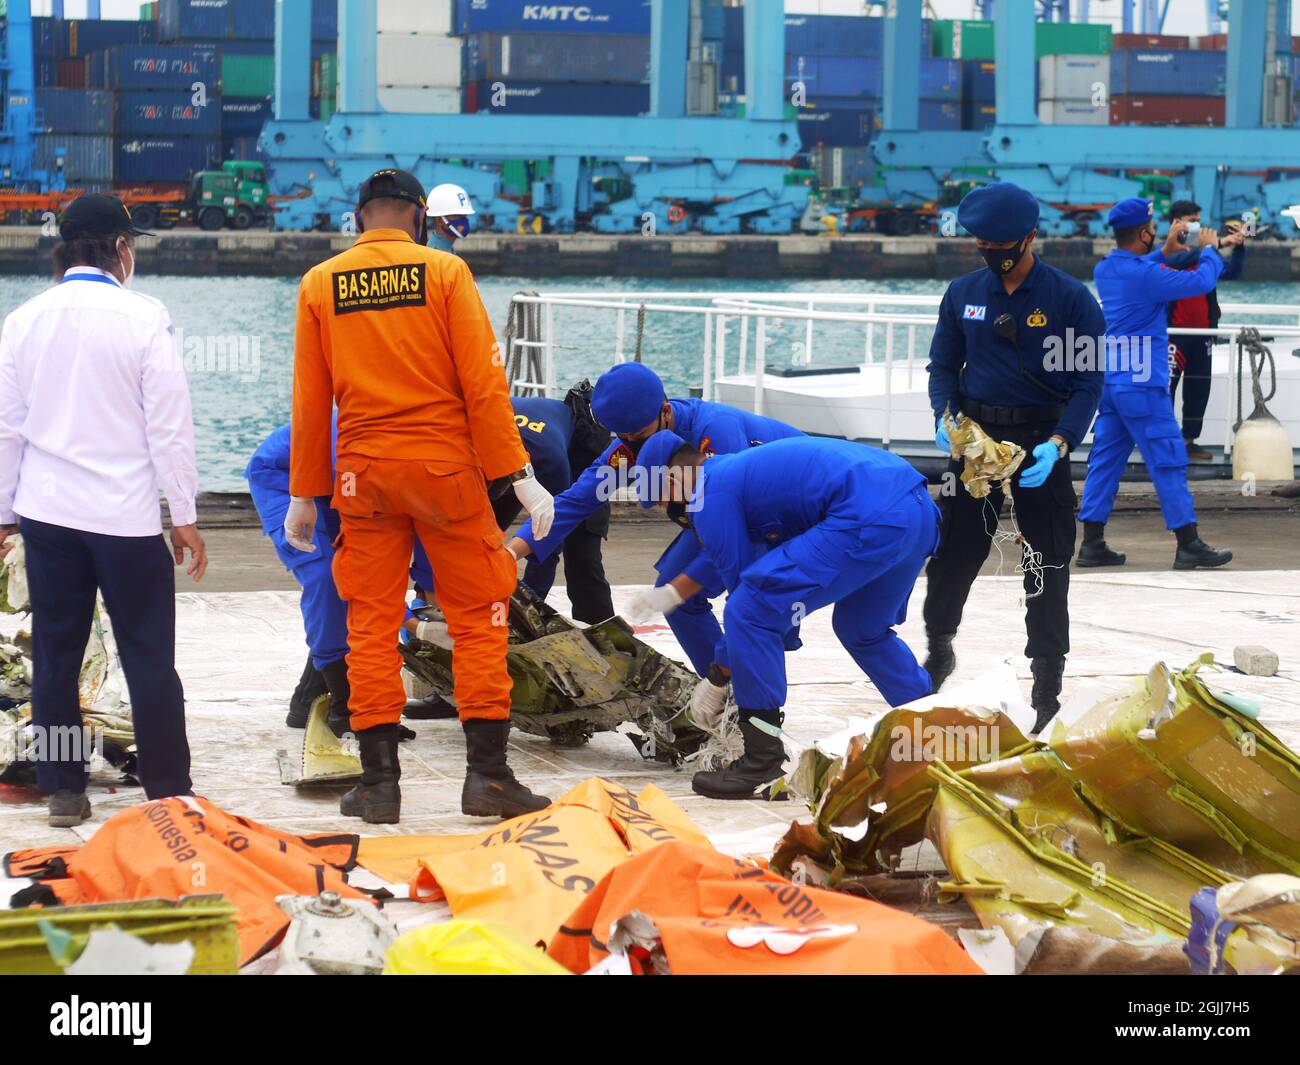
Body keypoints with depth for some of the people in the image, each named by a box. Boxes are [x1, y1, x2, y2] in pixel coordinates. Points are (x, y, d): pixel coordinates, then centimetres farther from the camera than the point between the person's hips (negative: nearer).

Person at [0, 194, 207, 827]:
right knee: (150, 660, 4)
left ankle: (63, 792, 11)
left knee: (55, 660, 9)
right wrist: (185, 516, 0)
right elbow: (168, 425, -7)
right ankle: (168, 792, 8)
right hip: (126, 514, -3)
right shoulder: (142, 318, -8)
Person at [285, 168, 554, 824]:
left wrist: (304, 496, 12)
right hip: (445, 467, -2)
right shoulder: (445, 272, -3)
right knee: (477, 617, 6)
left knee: (371, 623, 7)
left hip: (364, 474, 2)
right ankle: (487, 774, 3)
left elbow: (310, 401, 5)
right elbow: (482, 382, -7)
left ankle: (379, 781, 6)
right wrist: (519, 475, -4)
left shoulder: (319, 285, 4)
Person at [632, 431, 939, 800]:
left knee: (750, 613, -4)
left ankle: (762, 765, -2)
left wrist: (718, 678, 17)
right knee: (865, 631, 33)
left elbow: (743, 586, 7)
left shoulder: (711, 490, 4)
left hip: (869, 520, -10)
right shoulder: (744, 466, 30)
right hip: (920, 509, 10)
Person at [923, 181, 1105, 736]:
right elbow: (943, 367, 10)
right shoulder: (964, 293, 4)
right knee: (952, 551, 9)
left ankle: (1047, 684, 9)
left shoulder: (1071, 299, -7)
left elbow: (1088, 384, -7)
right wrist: (945, 419, -10)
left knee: (1047, 566, 0)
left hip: (1042, 445, -3)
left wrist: (1059, 443, -22)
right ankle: (938, 649, 34)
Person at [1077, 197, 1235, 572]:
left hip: (1110, 382, 8)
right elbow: (1202, 281, -13)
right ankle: (1188, 546, 1)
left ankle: (1093, 544, 9)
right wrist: (1209, 249, 4)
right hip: (1143, 384, -8)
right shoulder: (1145, 275, -19)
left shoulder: (1104, 270, 6)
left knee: (1105, 459, 9)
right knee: (1168, 460, -2)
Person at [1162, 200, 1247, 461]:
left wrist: (1238, 248, -12)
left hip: (1202, 333, 7)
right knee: (1166, 385, -4)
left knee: (1198, 389, 8)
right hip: (1174, 333, -7)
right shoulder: (1167, 252, -5)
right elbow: (1179, 262, -27)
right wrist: (1217, 245, -30)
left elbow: (1231, 272, 5)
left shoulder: (1201, 252, 13)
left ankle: (1189, 440, 15)